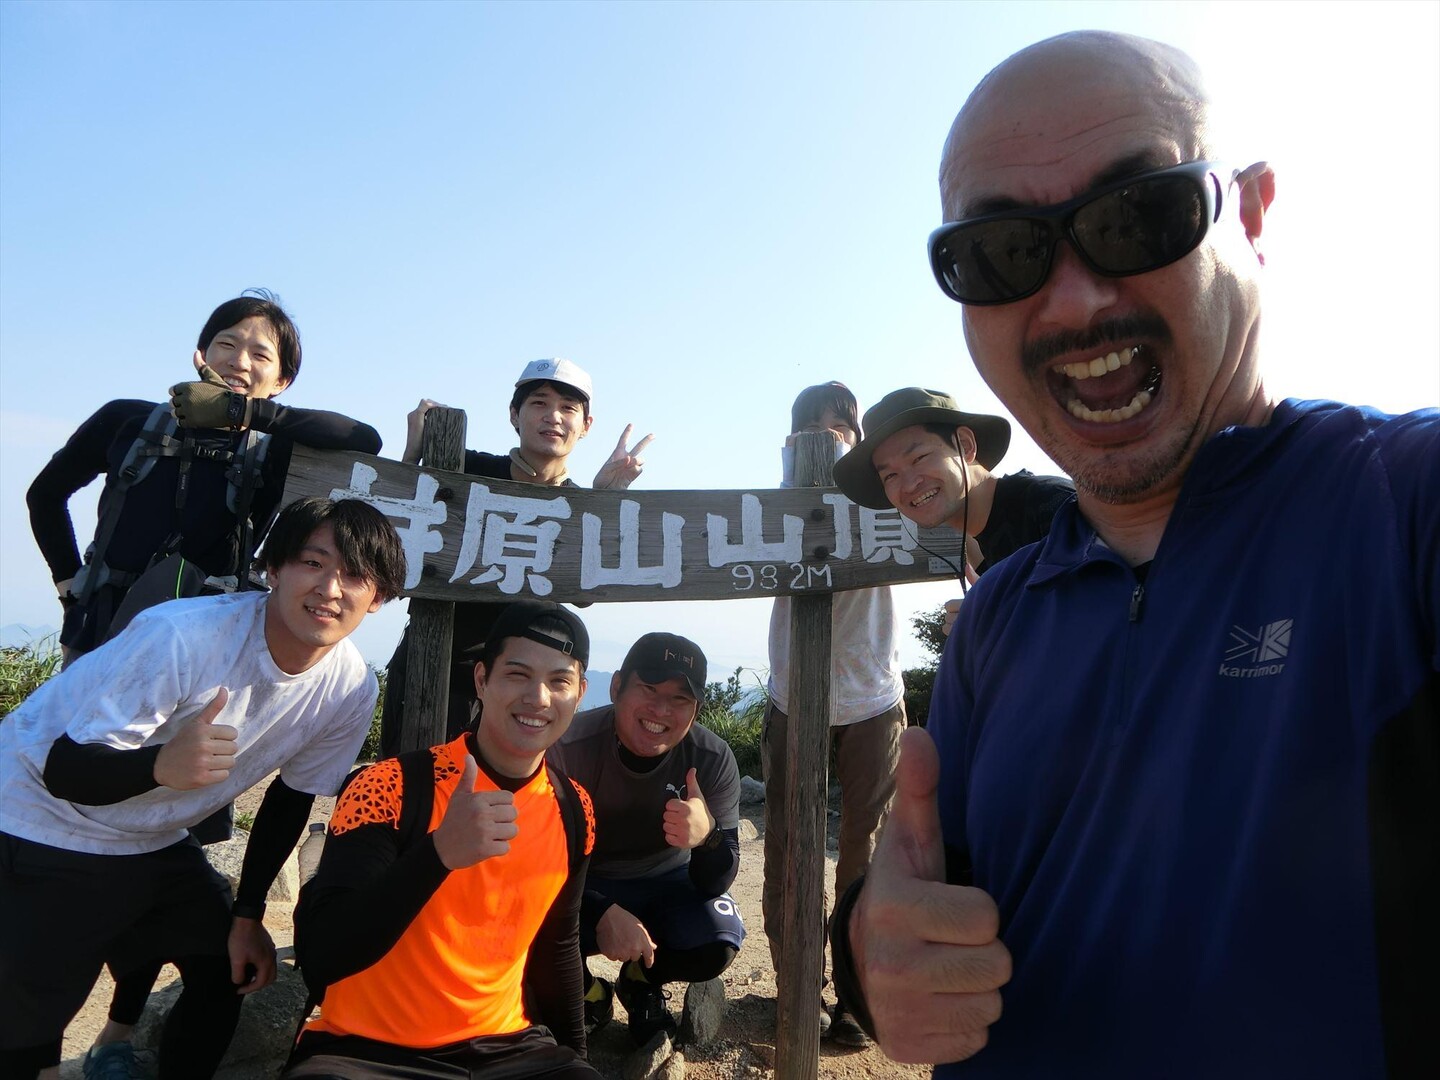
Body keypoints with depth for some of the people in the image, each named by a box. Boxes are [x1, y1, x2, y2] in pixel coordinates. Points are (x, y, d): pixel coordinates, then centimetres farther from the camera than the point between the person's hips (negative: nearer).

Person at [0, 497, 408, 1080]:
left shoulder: (352, 688, -15)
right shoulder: (180, 636, -31)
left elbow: (293, 792, 0)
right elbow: (65, 771, -26)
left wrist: (248, 914, 2)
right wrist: (162, 764, -46)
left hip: (156, 842, 5)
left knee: (232, 973, 6)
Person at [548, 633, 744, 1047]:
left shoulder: (713, 759, -21)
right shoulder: (568, 749, -28)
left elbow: (714, 885, -20)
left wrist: (708, 837, -44)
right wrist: (601, 913, -39)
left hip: (664, 882, 2)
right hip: (581, 885, -1)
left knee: (718, 942, -26)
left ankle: (642, 982, 12)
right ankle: (586, 992, 7)